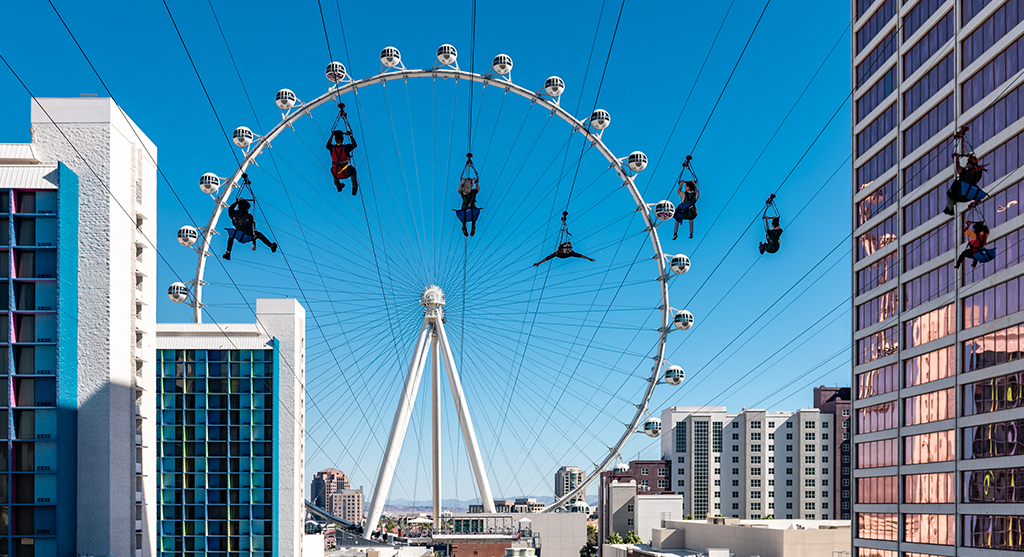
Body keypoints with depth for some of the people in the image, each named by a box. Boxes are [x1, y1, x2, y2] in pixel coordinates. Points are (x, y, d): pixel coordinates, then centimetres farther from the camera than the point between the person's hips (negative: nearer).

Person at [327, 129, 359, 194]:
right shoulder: (346, 148, -21)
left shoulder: (332, 148, -15)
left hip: (336, 174, 2)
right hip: (346, 173, -2)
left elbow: (328, 145, 12)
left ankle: (338, 186, 47)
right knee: (352, 169, 34)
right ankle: (354, 188, 41)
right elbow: (354, 145, 1)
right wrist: (350, 135, 9)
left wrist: (332, 135, 18)